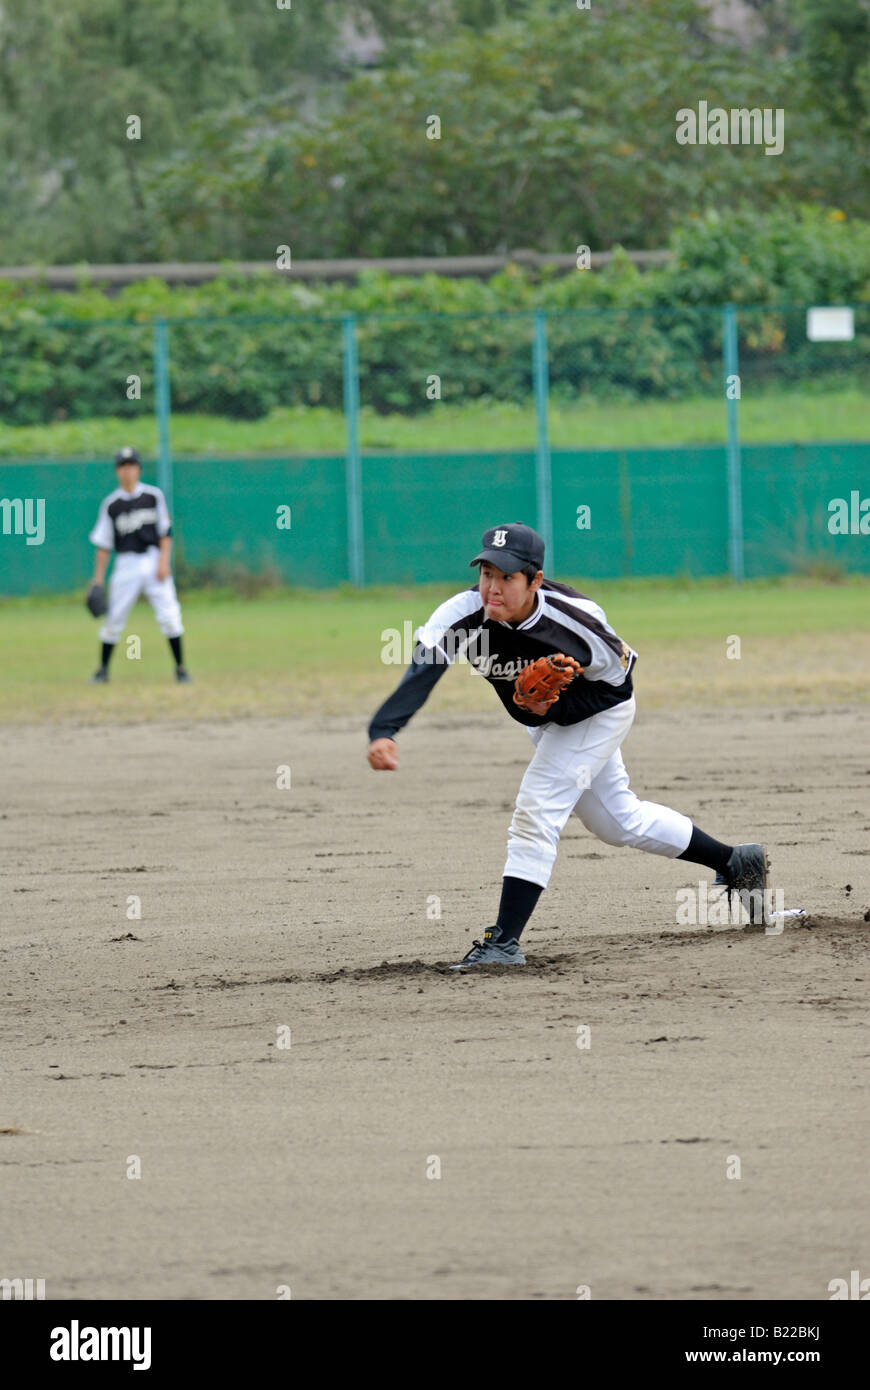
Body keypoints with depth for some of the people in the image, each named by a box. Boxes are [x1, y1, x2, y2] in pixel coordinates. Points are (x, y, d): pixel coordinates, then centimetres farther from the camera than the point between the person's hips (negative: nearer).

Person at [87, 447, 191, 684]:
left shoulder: (153, 496, 4)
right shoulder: (111, 504, 4)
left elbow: (165, 532, 4)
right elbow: (103, 544, 5)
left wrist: (164, 562, -8)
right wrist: (98, 579, 1)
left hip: (154, 561, -1)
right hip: (126, 564, 1)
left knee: (169, 615, -8)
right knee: (114, 618, 0)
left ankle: (180, 668, -1)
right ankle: (103, 669, 13)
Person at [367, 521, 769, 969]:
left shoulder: (575, 621, -36)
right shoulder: (462, 614, -31)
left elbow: (617, 677, -18)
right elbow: (418, 676, -44)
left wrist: (555, 705, -34)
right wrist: (383, 732, -62)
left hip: (598, 713, -6)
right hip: (545, 718, 6)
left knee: (537, 810, -19)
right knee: (620, 821, 19)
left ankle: (504, 943, -14)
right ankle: (737, 863, 37)